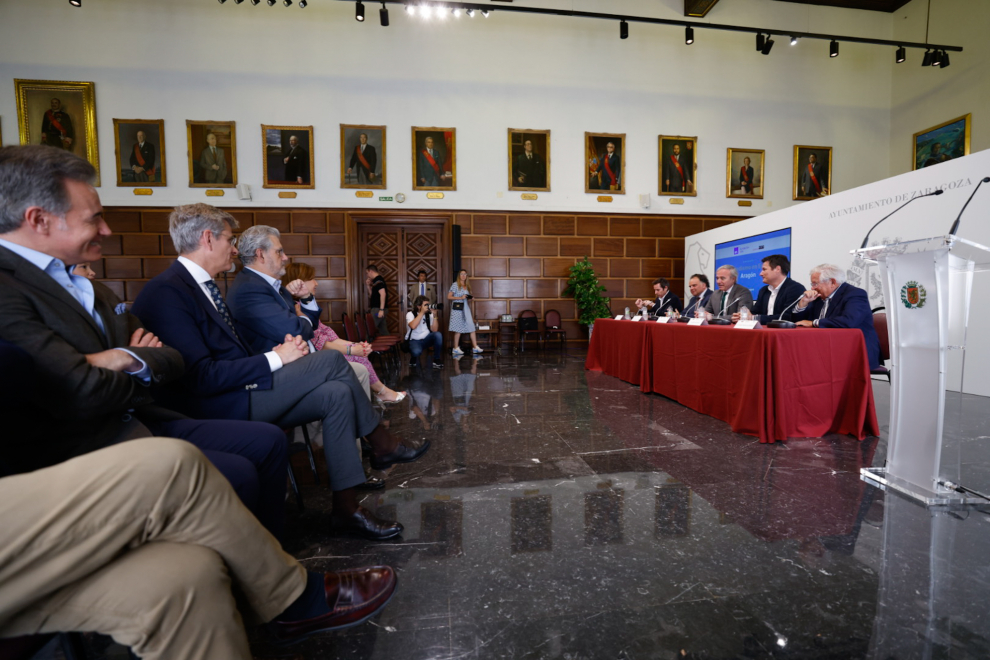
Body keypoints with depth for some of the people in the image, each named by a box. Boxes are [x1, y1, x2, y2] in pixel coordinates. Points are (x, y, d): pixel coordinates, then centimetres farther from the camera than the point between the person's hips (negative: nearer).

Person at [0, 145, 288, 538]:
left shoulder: (91, 288, 14)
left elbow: (172, 360, 11)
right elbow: (82, 394, -24)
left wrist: (125, 359, -12)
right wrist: (142, 374, -2)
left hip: (136, 423, 9)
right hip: (79, 450, -8)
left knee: (268, 441, 1)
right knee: (238, 474, -24)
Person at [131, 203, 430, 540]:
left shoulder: (199, 285, 17)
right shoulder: (166, 292, -15)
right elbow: (200, 377, -23)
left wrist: (279, 350, -2)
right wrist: (274, 358, -17)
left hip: (244, 391, 9)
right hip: (218, 408, -9)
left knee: (337, 395, -8)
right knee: (330, 360, -17)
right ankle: (382, 444, -1)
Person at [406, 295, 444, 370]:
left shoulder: (429, 315, 2)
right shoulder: (410, 314, -8)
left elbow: (434, 330, -8)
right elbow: (413, 326, -30)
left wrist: (434, 315, -15)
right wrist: (422, 312, -25)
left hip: (426, 340, 4)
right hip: (414, 341, -4)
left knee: (438, 334, -26)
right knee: (417, 351, -38)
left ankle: (437, 360, -12)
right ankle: (414, 358, 2)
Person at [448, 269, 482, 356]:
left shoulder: (467, 286, 16)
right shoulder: (455, 285, -4)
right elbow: (449, 297, -9)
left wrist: (470, 297, 2)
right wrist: (460, 297, -16)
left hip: (466, 307, 6)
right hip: (457, 307, -6)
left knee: (472, 327, -3)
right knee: (458, 329, -2)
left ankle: (475, 347, -1)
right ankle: (456, 348, 7)